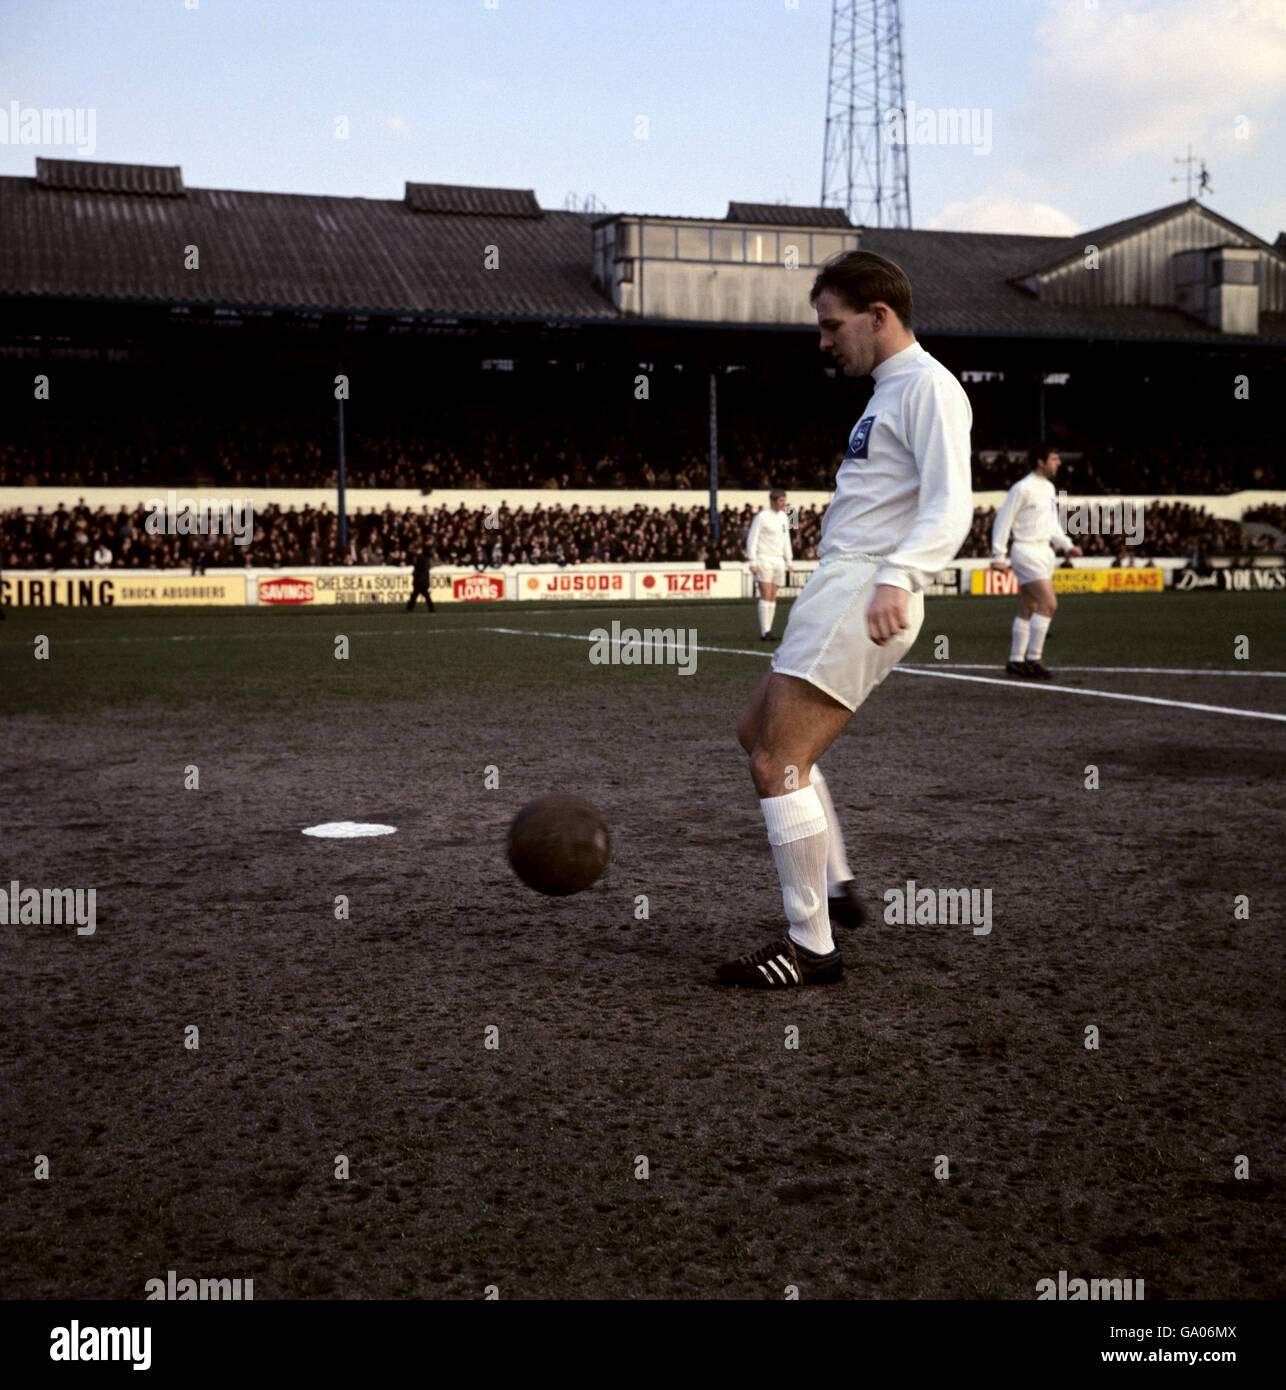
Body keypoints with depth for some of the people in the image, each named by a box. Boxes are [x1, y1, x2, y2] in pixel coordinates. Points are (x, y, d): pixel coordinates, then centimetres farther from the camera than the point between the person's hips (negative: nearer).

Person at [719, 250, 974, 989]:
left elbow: (950, 506, -23)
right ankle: (836, 886, 24)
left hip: (862, 594, -11)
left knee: (778, 762, -11)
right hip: (839, 588, 11)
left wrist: (897, 576, -38)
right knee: (759, 732, 21)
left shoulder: (928, 386, -10)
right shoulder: (890, 390, 21)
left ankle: (812, 947, -3)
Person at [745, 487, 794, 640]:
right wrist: (752, 562, -14)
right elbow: (751, 539, -8)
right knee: (766, 595, -12)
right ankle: (764, 632, -12)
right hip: (763, 559, -6)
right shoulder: (761, 516, -7)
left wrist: (789, 562, 17)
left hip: (778, 560, 7)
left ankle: (768, 631, 8)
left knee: (773, 597, 5)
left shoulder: (784, 517, 13)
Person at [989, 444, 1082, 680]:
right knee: (1048, 604, -16)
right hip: (1026, 552, -9)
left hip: (1043, 552, 9)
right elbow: (1003, 520, -13)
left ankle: (1016, 660, 17)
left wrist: (1066, 545, 14)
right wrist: (998, 556, -15)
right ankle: (1033, 659, -11)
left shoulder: (1048, 488, 14)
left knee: (1028, 610, 11)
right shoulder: (1023, 488, -13)